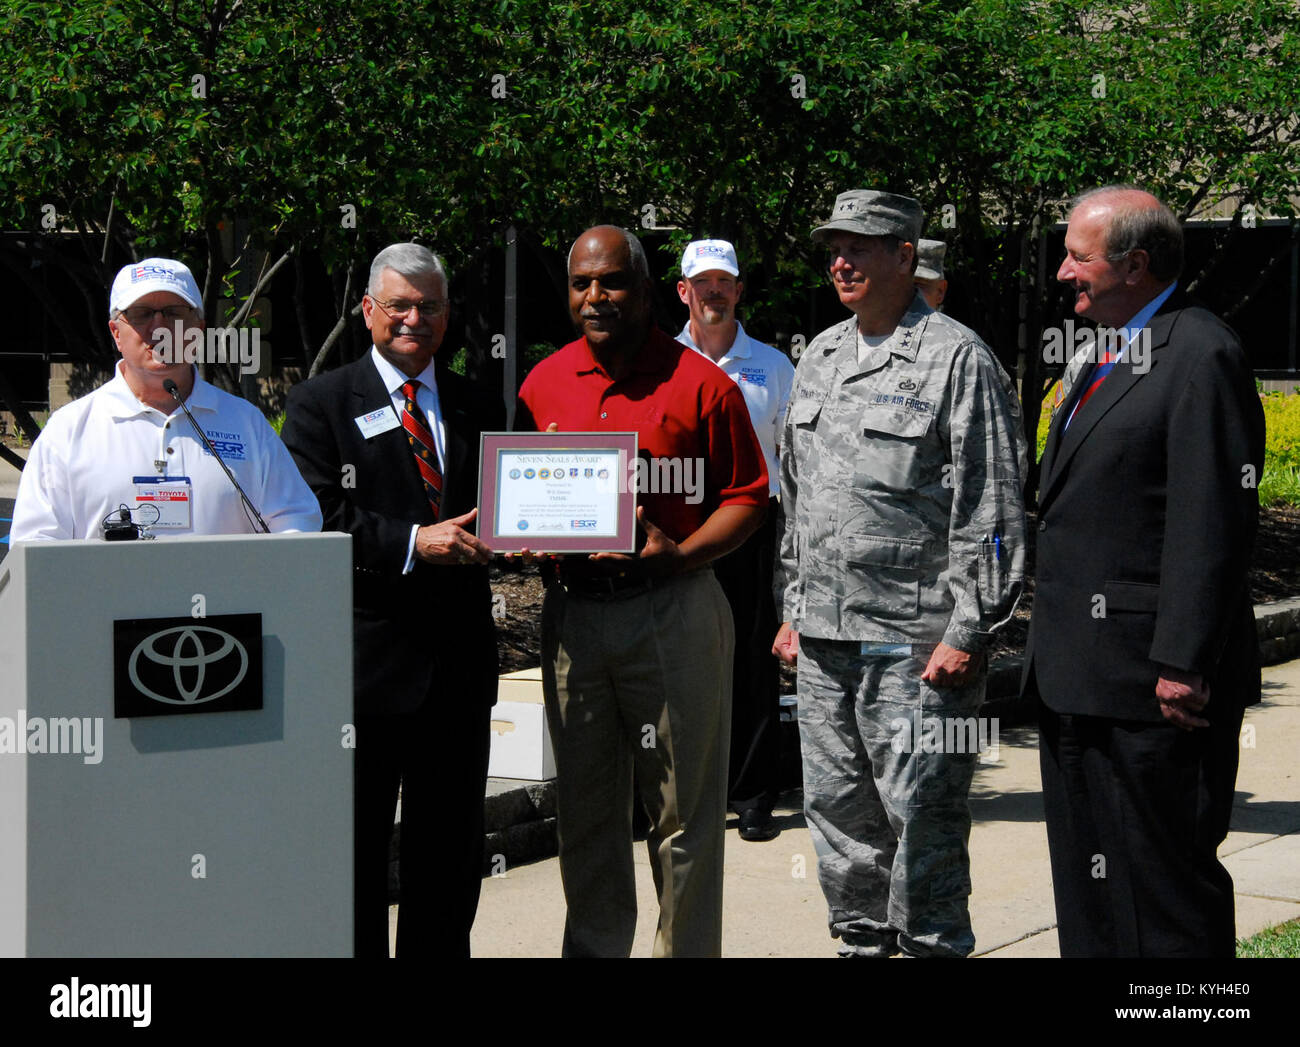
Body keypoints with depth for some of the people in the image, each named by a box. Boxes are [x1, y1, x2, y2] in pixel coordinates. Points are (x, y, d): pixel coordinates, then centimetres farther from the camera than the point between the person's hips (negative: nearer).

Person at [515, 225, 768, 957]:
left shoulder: (700, 383, -4)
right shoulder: (543, 385, 10)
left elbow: (748, 497, -3)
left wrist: (679, 554, -17)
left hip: (673, 609, -4)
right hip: (573, 611, 4)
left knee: (684, 809, 2)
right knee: (585, 807, 13)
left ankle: (688, 949, 12)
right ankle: (594, 946, 25)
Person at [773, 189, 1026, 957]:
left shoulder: (957, 358, -7)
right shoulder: (819, 359, 15)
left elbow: (991, 510, -10)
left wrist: (968, 633, -14)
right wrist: (794, 607, 18)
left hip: (917, 641, -7)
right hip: (825, 637, 7)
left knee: (920, 814, -2)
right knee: (837, 808, 13)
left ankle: (933, 945, 12)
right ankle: (861, 940, 27)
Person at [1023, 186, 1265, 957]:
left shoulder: (1202, 356, -13)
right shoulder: (1113, 357, 18)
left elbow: (1214, 524, -19)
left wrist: (1183, 664, -22)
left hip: (1152, 691, -10)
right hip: (1082, 681, 10)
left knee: (1165, 892, -2)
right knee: (1089, 884, 17)